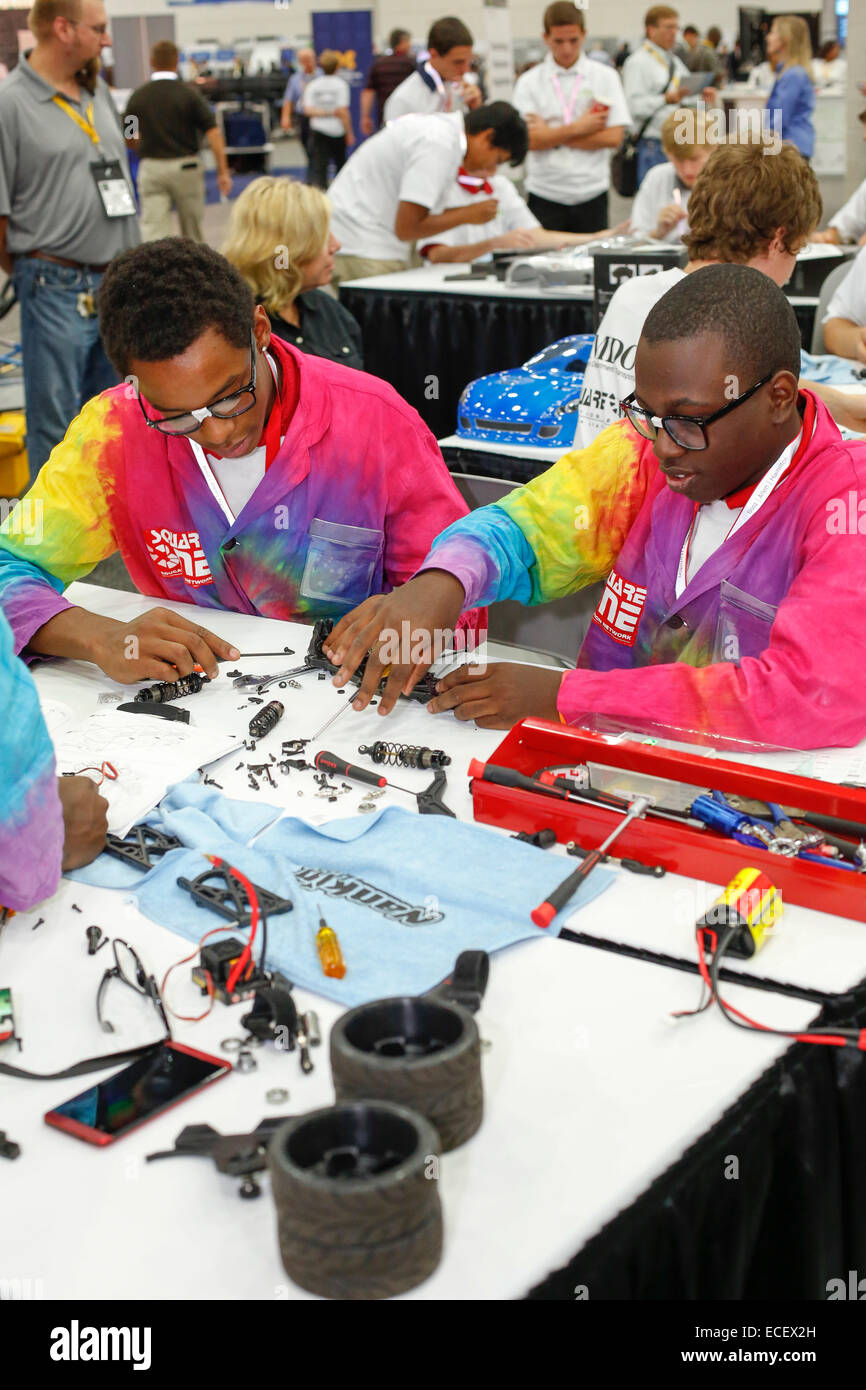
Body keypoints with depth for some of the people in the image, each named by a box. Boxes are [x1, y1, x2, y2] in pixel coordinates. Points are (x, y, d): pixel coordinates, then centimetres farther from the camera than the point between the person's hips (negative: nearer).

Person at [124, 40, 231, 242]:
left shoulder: (137, 96, 0)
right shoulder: (189, 94, -6)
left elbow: (129, 140, 9)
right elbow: (213, 133, -12)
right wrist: (223, 172, -8)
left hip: (150, 168, 0)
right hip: (185, 166, 0)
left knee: (152, 230, -5)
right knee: (192, 231, 16)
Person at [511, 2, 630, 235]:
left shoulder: (606, 77, 6)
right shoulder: (529, 82, 4)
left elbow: (614, 137, -4)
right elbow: (529, 140, -8)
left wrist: (551, 135, -7)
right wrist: (578, 128, -9)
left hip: (592, 192, 1)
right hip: (545, 195, -1)